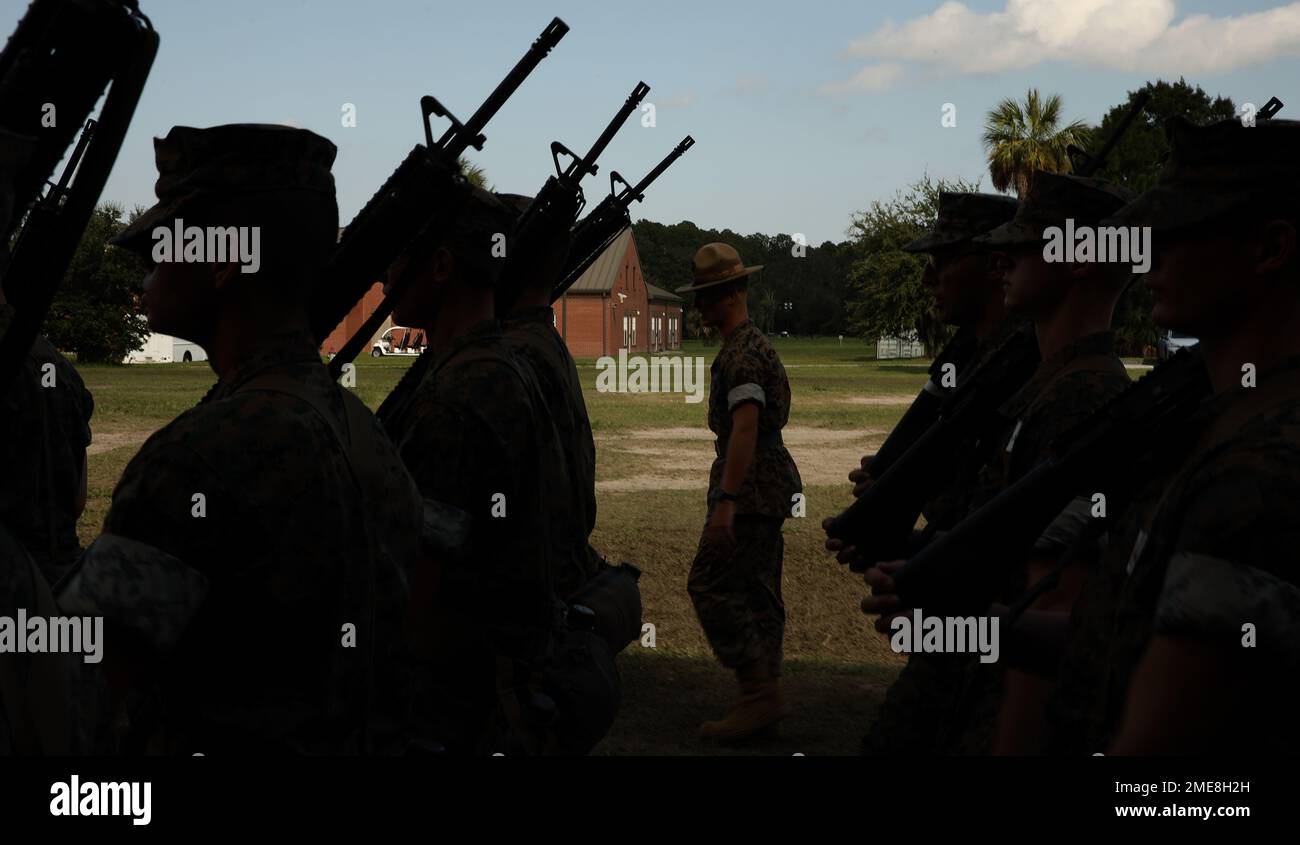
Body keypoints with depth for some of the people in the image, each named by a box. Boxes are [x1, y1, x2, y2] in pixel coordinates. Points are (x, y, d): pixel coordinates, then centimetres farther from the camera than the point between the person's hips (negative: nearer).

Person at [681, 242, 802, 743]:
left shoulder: (741, 352, -16)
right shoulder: (755, 344, 18)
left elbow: (745, 428, -25)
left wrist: (725, 502, -29)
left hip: (749, 485, -11)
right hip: (770, 484, 11)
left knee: (710, 585, -10)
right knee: (757, 591, 10)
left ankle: (760, 694, -10)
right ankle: (764, 699, 13)